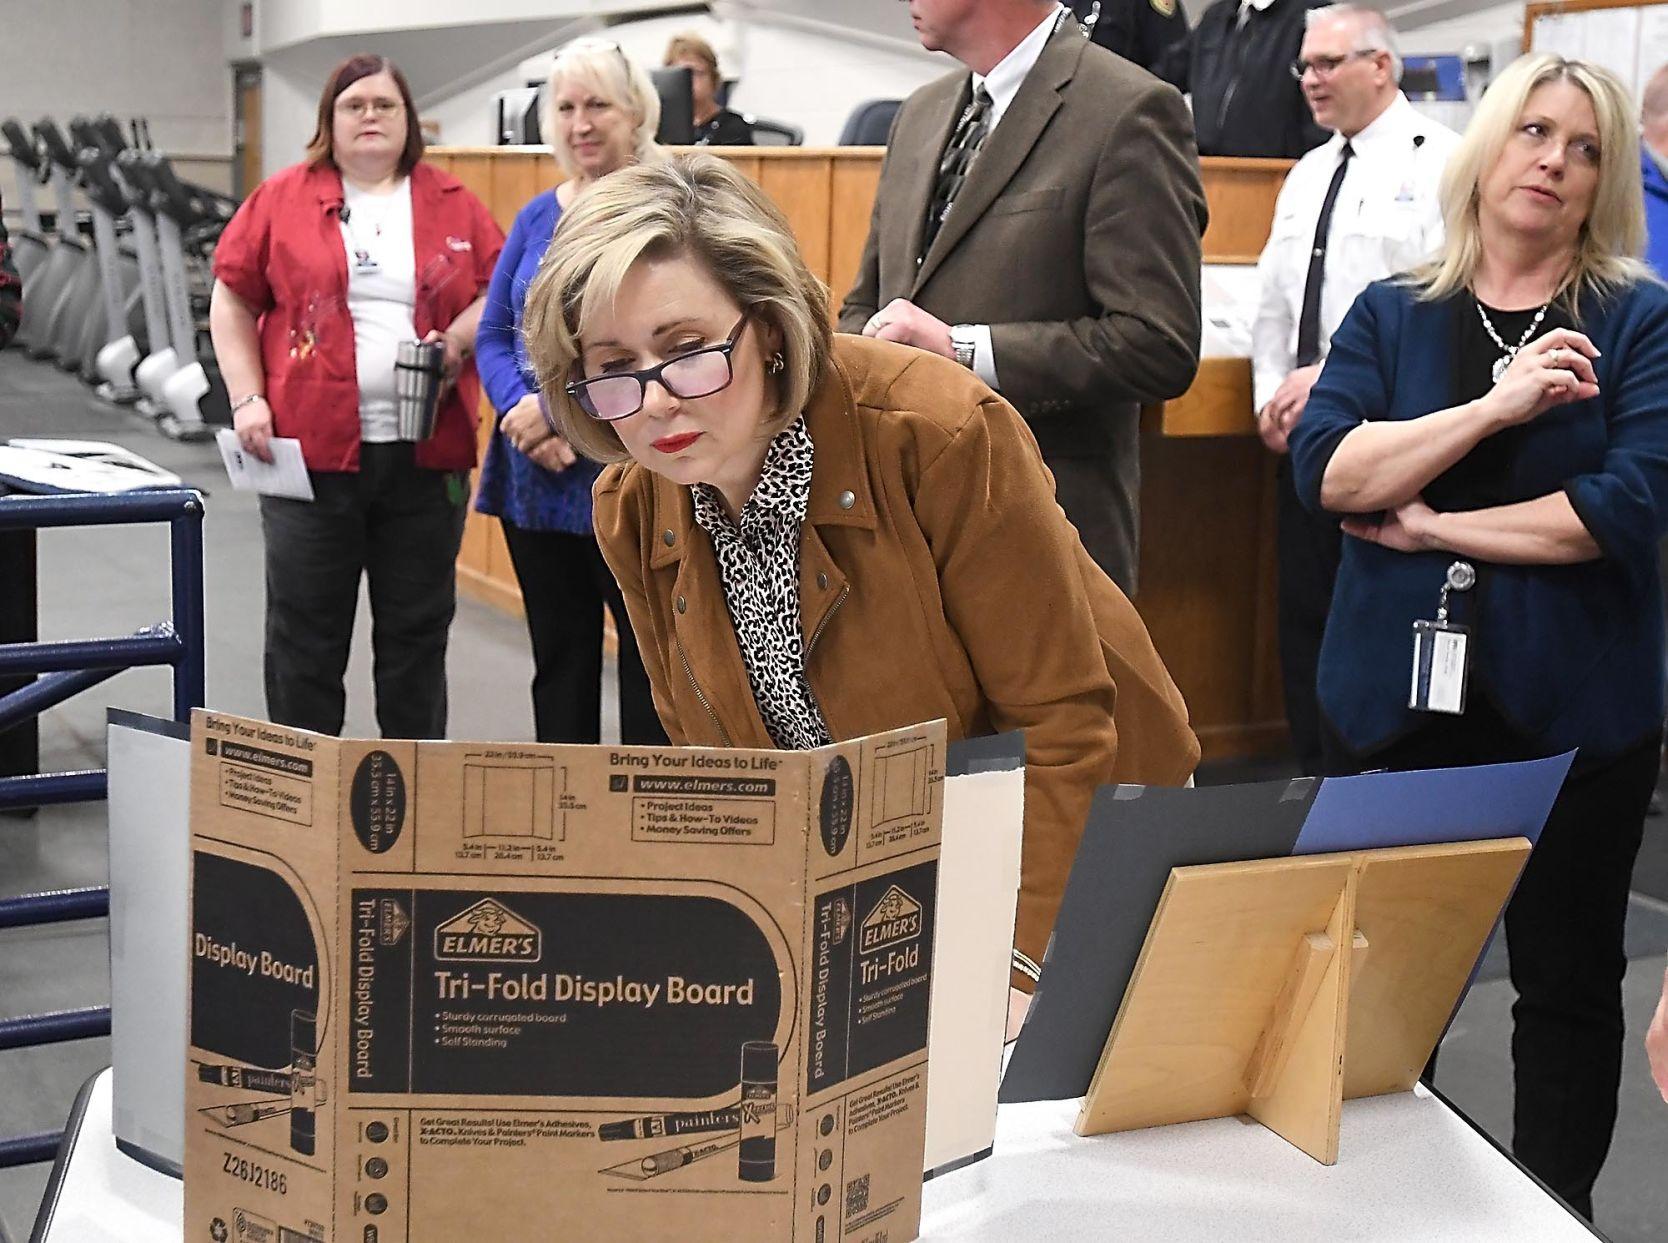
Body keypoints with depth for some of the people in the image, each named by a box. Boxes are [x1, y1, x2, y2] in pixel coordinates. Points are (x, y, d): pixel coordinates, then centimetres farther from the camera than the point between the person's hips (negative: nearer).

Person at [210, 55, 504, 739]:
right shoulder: (280, 199, 4)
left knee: (417, 631, 9)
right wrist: (247, 399, -4)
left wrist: (460, 338, -10)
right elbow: (232, 303, 6)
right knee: (307, 631, 5)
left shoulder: (454, 205, 8)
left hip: (426, 454, 1)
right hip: (313, 450, -1)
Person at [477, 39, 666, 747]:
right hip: (536, 482, 6)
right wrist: (522, 412, -8)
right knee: (558, 660, 15)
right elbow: (493, 336, 12)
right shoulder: (537, 217, 12)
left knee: (651, 661, 0)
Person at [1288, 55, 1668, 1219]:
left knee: (1567, 982, 8)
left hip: (1574, 707, -1)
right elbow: (1324, 471, -8)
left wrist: (1433, 525, -10)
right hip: (1395, 697, 2)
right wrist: (1497, 405, -17)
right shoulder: (1391, 314, 6)